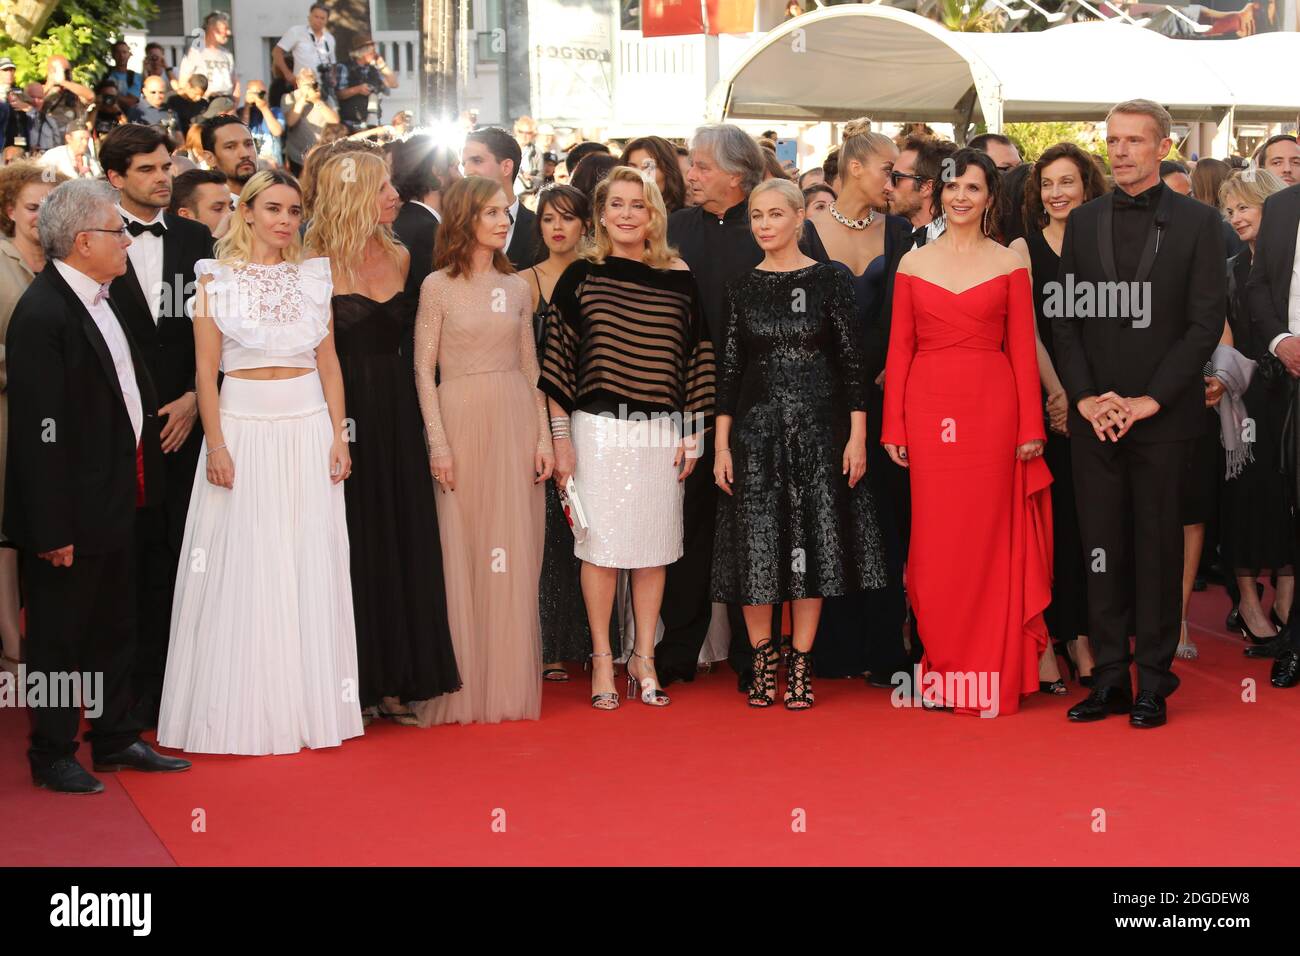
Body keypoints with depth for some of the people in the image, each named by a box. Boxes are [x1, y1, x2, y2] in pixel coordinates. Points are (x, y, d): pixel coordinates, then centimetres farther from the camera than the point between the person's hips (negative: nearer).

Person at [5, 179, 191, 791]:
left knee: (114, 629, 19)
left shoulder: (97, 299, 8)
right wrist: (52, 530, -23)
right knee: (59, 637, 6)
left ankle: (115, 740, 32)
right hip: (70, 512, -9)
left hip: (112, 504, 9)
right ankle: (53, 756, 19)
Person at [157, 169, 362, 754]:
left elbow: (328, 361, 10)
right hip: (243, 427, -2)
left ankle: (309, 702, 13)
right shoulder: (216, 278, 0)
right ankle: (242, 710, 8)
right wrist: (216, 444, -10)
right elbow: (206, 367, -2)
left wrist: (339, 435, 2)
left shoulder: (314, 277, 8)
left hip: (308, 428, 3)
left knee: (311, 565, 4)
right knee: (241, 568, -1)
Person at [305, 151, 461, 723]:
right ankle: (353, 686, 10)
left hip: (396, 418, 6)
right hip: (342, 416, -6)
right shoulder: (317, 265, -8)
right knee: (353, 545, 0)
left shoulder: (399, 257, 10)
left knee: (402, 543, 7)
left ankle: (394, 681, 17)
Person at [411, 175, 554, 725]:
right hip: (460, 418, -4)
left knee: (513, 554, 4)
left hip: (516, 420, 4)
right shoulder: (438, 285, -1)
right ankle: (461, 687, 7)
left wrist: (543, 436, 5)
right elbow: (423, 369, -3)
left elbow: (530, 366, 12)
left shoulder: (516, 286, 10)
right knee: (460, 553, 0)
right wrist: (438, 444, -10)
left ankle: (509, 683, 12)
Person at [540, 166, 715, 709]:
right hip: (598, 429, -2)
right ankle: (602, 660, 10)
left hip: (661, 431, 2)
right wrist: (560, 437, -4)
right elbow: (557, 360, 1)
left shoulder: (679, 280, 6)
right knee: (601, 545, 0)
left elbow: (697, 360, 9)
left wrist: (691, 435, 6)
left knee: (654, 546, 5)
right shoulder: (581, 277, 1)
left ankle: (643, 658, 15)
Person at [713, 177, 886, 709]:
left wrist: (857, 435, -8)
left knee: (812, 542, 2)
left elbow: (851, 360, -2)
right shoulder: (743, 287, 6)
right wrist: (721, 444, 1)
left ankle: (801, 666, 11)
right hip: (756, 426, 2)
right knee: (756, 545, 2)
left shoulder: (830, 279, -1)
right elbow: (730, 366, 6)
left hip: (817, 426, -2)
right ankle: (762, 661, 15)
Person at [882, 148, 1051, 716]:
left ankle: (991, 676, 8)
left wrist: (1030, 428, -3)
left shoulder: (1010, 266, 4)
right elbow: (899, 349, 6)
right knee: (936, 542, 3)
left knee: (989, 540, 1)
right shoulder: (912, 264, 8)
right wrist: (894, 427, 2)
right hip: (929, 410, 1)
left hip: (991, 408, -1)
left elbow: (1022, 350, 2)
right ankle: (945, 669, 14)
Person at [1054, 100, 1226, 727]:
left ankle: (1154, 682, 12)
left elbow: (1206, 322, -4)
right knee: (1102, 550, 5)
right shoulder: (1083, 222, 9)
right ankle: (1110, 680, 12)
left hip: (1163, 416, -3)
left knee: (1158, 549, 3)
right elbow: (1065, 319, 8)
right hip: (1094, 417, 3)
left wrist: (1150, 399, -10)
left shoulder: (1196, 223, 0)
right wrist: (1085, 396, -5)